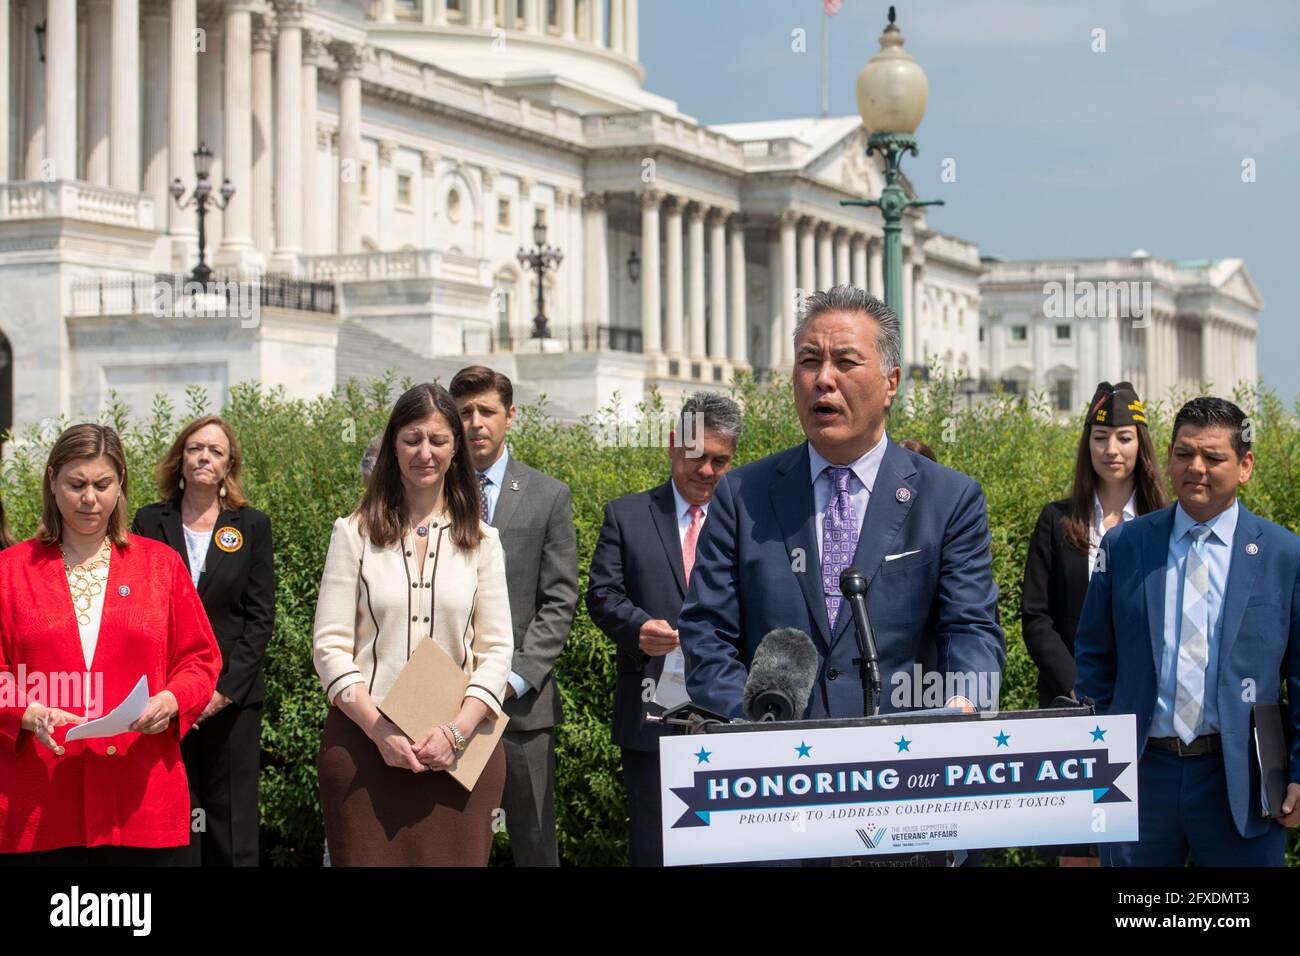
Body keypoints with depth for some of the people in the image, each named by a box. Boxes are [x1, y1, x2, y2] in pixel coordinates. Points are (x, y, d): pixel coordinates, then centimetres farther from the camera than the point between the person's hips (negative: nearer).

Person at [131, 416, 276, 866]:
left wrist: (227, 689, -8)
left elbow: (260, 616, 3)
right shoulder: (150, 522, 7)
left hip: (233, 698, 0)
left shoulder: (252, 526, 7)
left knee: (232, 825, 1)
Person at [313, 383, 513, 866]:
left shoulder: (481, 541, 10)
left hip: (459, 749, 1)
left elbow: (496, 650, 5)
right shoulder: (355, 533, 5)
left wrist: (457, 731, -10)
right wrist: (379, 731, -12)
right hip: (364, 742, -1)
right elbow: (330, 646, 0)